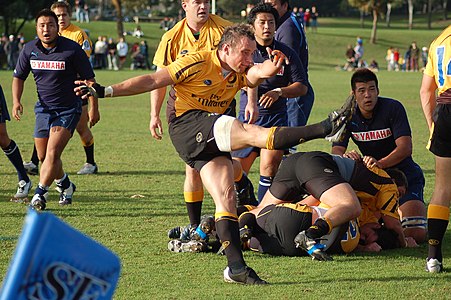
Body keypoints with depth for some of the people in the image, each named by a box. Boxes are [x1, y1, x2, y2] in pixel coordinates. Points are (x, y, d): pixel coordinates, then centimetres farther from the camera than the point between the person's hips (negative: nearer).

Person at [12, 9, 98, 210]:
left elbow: (89, 79, -7)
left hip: (68, 109, -5)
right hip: (43, 108, 5)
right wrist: (16, 101, -5)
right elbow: (19, 77, 10)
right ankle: (65, 185, 37)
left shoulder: (72, 49, -15)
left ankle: (40, 194, -19)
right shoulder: (29, 49, -3)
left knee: (52, 153, -19)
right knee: (43, 156, 11)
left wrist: (93, 108, -8)